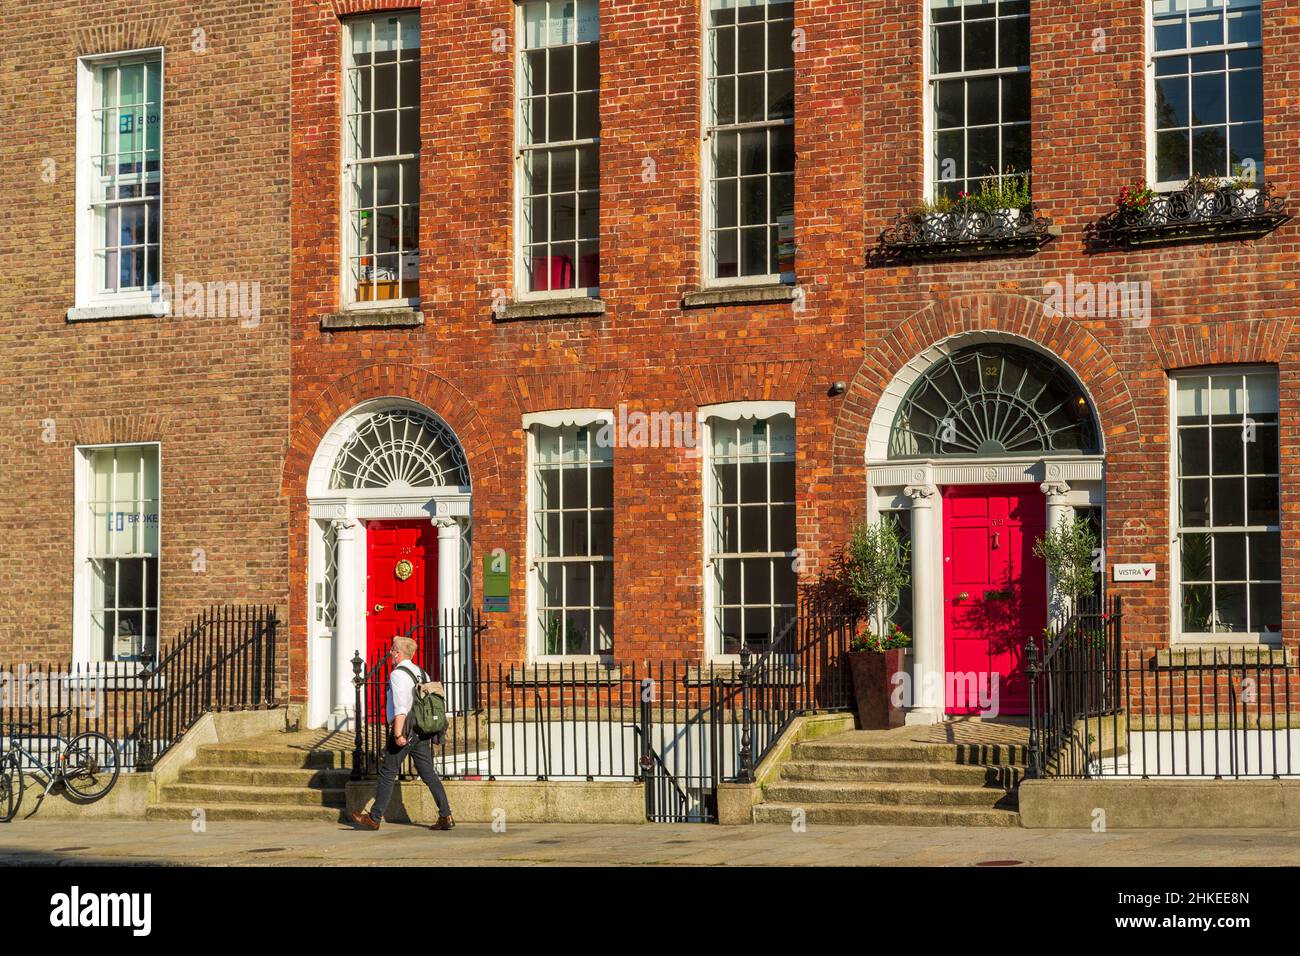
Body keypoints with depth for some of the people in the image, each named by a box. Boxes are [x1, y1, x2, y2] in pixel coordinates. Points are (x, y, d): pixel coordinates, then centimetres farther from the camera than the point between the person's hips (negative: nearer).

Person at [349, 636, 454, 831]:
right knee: (429, 774, 7)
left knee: (387, 774, 2)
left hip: (404, 729, -7)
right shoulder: (420, 672, 13)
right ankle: (446, 816, 0)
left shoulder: (398, 674, -11)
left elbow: (401, 707, -19)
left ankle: (374, 818, 9)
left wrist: (398, 734, -22)